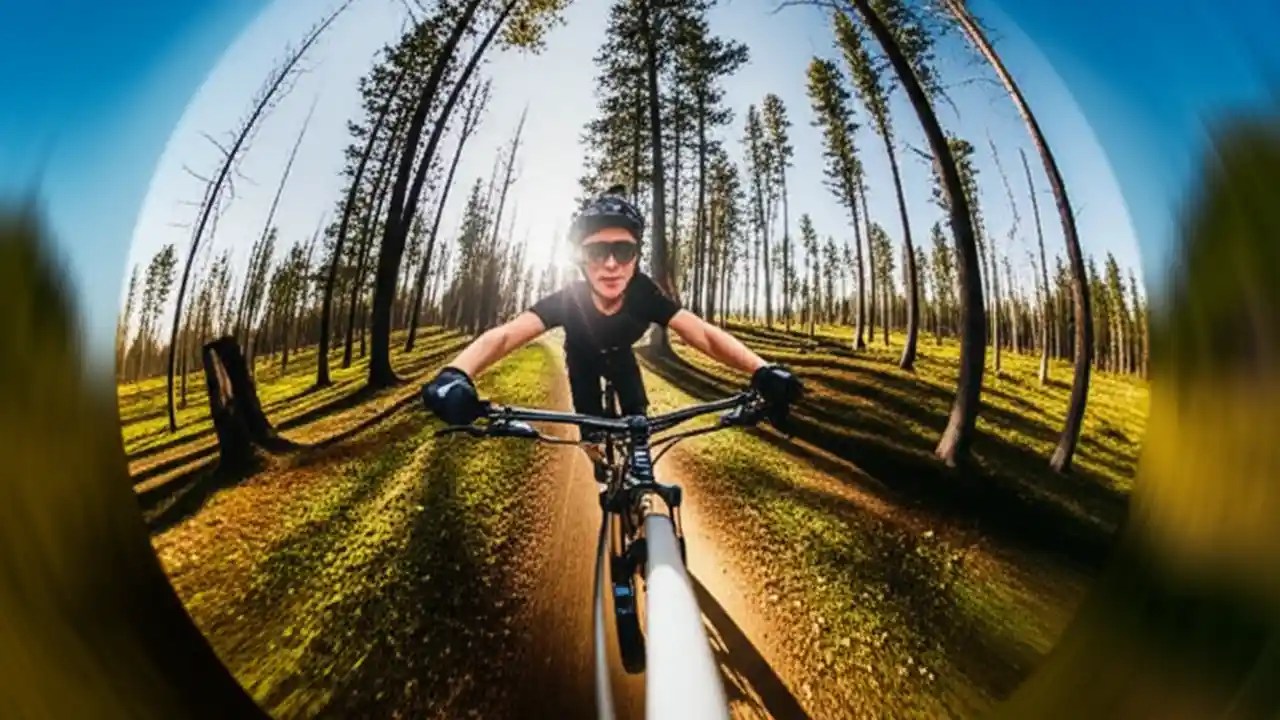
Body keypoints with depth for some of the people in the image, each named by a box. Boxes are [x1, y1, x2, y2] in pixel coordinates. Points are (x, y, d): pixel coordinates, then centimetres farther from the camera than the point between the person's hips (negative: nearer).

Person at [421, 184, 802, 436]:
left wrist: (762, 370, -66)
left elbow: (704, 333, -48)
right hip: (583, 362, -1)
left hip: (621, 358, 1)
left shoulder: (644, 294, -38)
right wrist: (455, 375, -76)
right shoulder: (567, 301, -41)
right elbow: (503, 335, -54)